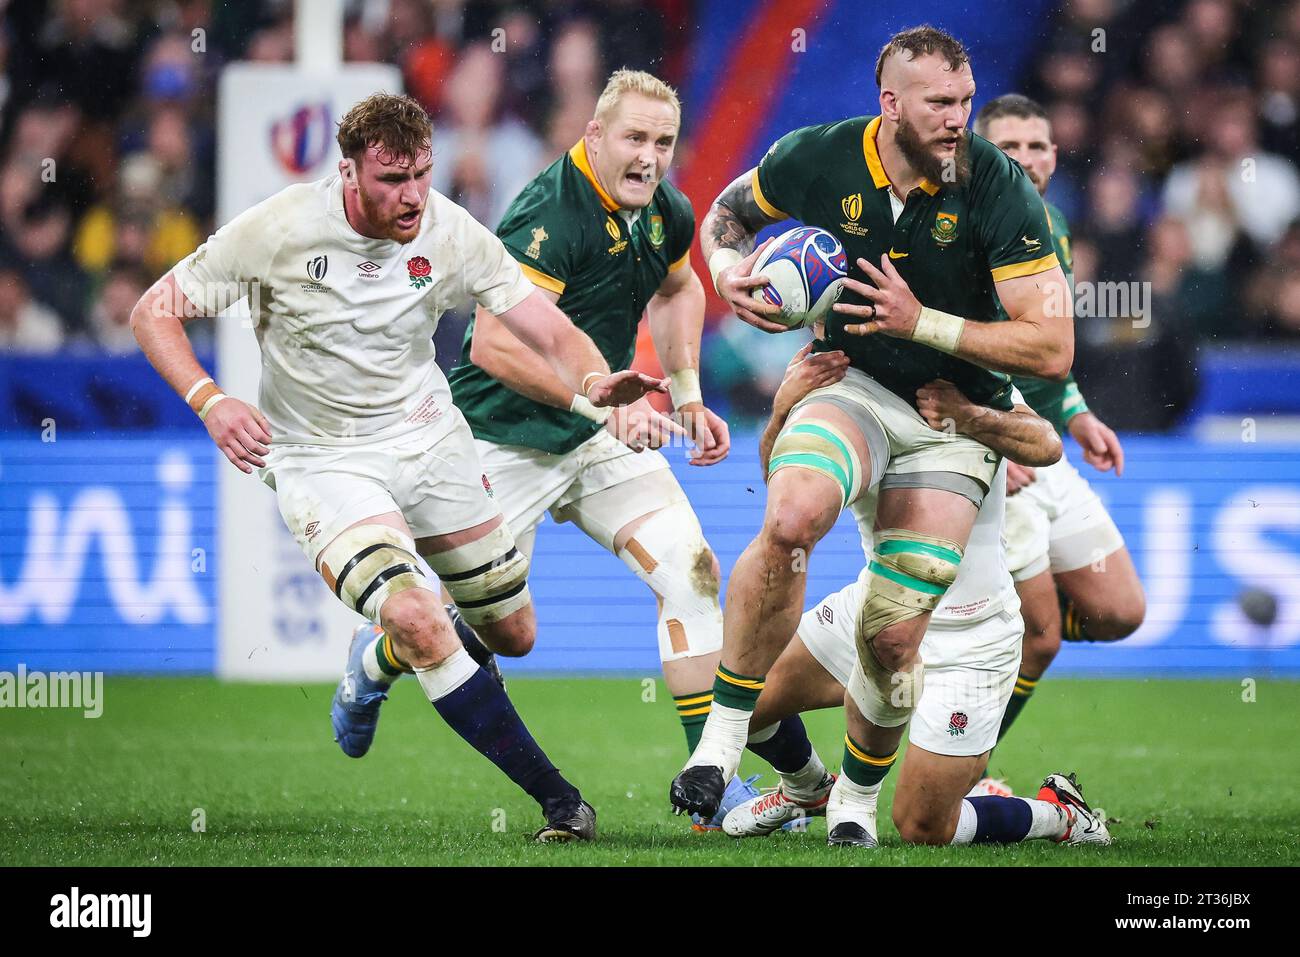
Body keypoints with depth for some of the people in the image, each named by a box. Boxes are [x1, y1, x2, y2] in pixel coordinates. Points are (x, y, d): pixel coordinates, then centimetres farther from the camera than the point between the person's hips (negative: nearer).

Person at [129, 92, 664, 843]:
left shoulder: (451, 233, -13)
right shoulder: (279, 230, -20)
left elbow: (554, 334, -12)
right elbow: (156, 311, -11)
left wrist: (595, 381, -35)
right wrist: (210, 401, -28)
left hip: (427, 437, 4)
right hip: (321, 460, -4)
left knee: (512, 630, 12)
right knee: (417, 617, -26)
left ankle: (378, 661, 44)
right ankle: (558, 796, -17)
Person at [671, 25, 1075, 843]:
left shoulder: (999, 189, -16)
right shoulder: (818, 160, -9)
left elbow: (1052, 349, -18)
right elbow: (729, 211, 14)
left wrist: (923, 322, -22)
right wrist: (730, 270, -8)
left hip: (954, 421, 0)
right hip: (852, 384, 1)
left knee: (894, 638, -6)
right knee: (790, 520, -33)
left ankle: (858, 796, 24)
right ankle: (723, 740, -22)